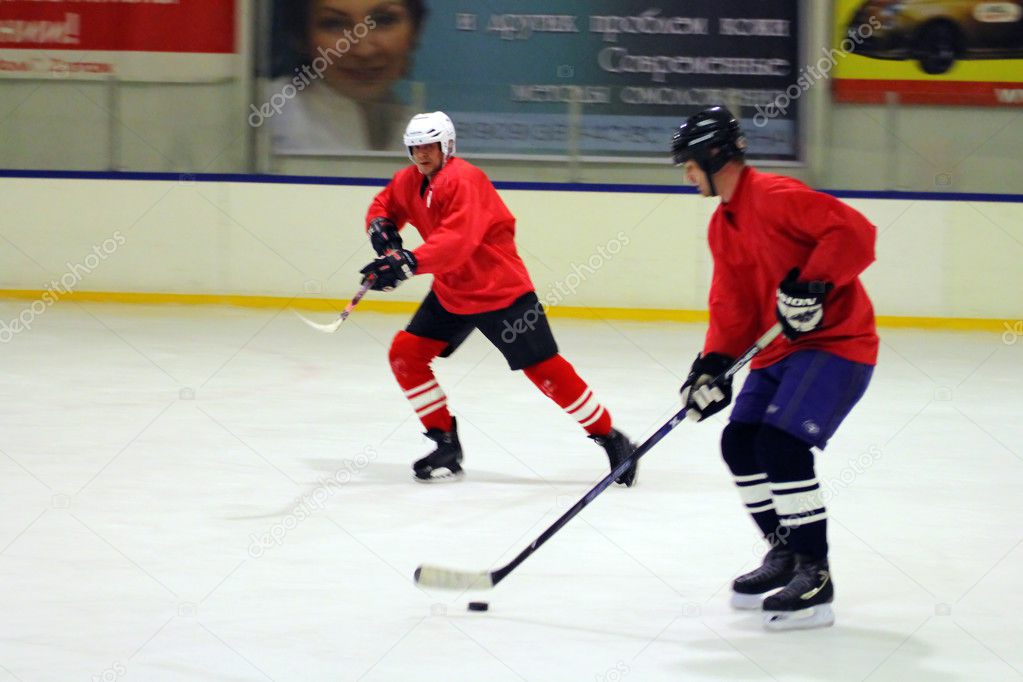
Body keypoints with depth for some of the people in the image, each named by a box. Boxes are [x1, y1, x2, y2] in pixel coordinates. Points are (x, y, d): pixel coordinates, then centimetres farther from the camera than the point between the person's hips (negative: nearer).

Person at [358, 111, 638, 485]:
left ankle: (609, 437, 4)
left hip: (502, 291, -8)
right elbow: (384, 205, 21)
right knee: (405, 354, -1)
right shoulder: (409, 181, 3)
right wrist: (381, 227, -5)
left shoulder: (464, 180, -23)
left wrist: (408, 263, -49)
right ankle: (446, 444, 9)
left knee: (543, 368, -8)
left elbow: (458, 241, -36)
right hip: (451, 292, 8)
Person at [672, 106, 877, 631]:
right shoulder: (722, 225, 13)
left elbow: (854, 232, -26)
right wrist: (713, 365, -1)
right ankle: (785, 553, 22)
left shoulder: (775, 196, -17)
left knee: (781, 443, -22)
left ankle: (815, 577, -16)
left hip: (836, 341, -10)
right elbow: (733, 304, 12)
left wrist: (811, 286, -32)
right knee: (739, 443, 8)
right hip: (780, 350, 10)